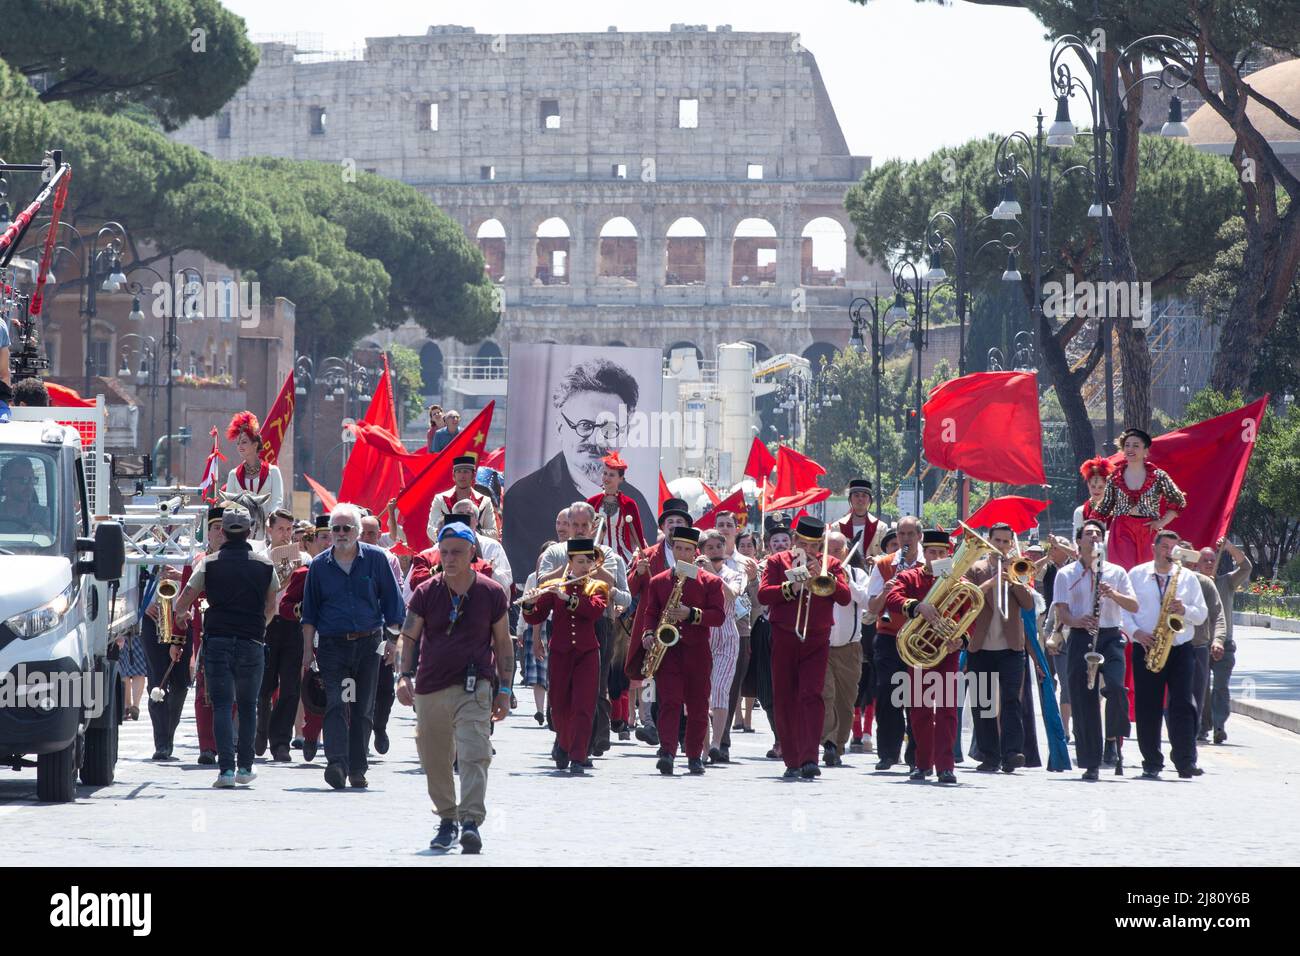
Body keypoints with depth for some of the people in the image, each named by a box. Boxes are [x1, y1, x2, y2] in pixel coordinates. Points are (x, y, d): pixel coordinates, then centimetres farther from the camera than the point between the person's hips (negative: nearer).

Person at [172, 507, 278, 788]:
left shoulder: (210, 564, 0)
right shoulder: (265, 565, 5)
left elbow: (182, 601, 1)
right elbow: (271, 608, 16)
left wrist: (181, 614, 24)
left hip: (217, 640, -1)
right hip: (252, 642, 1)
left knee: (222, 705, -2)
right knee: (248, 706, 15)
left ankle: (226, 768, -14)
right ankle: (245, 767, 18)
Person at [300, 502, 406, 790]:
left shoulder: (375, 558, 3)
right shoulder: (319, 565, 6)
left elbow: (392, 603, 7)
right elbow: (309, 611, 11)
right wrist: (308, 648, 4)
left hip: (368, 644, 1)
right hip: (332, 645, -1)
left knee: (364, 709, 5)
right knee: (335, 704, -14)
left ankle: (357, 769, 12)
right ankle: (337, 763, -25)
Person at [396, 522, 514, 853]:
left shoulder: (491, 593, 1)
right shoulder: (426, 593, 3)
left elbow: (503, 644, 8)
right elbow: (408, 638, 5)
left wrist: (504, 690, 4)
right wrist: (405, 675, -11)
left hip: (473, 688, -2)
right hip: (430, 687, 3)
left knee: (474, 755, -18)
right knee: (435, 762, 9)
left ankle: (471, 822, -25)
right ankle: (447, 820, 25)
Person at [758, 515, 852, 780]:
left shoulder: (830, 564, 9)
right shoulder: (777, 562, 8)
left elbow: (845, 597, -4)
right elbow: (763, 594, -5)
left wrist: (823, 575, -14)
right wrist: (792, 587, -16)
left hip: (817, 641, -1)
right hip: (783, 639, 1)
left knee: (811, 696, -14)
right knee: (784, 700, 3)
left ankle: (809, 758, -20)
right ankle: (792, 761, 9)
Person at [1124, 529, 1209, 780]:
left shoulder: (1187, 578, 10)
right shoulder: (1136, 575, 8)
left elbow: (1202, 615, 9)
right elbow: (1123, 608, 7)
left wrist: (1184, 610, -11)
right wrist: (1135, 632, -9)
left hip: (1180, 649, 0)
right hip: (1146, 648, 0)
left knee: (1182, 705, -9)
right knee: (1147, 707, 0)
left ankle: (1186, 762, -10)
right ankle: (1152, 763, 7)